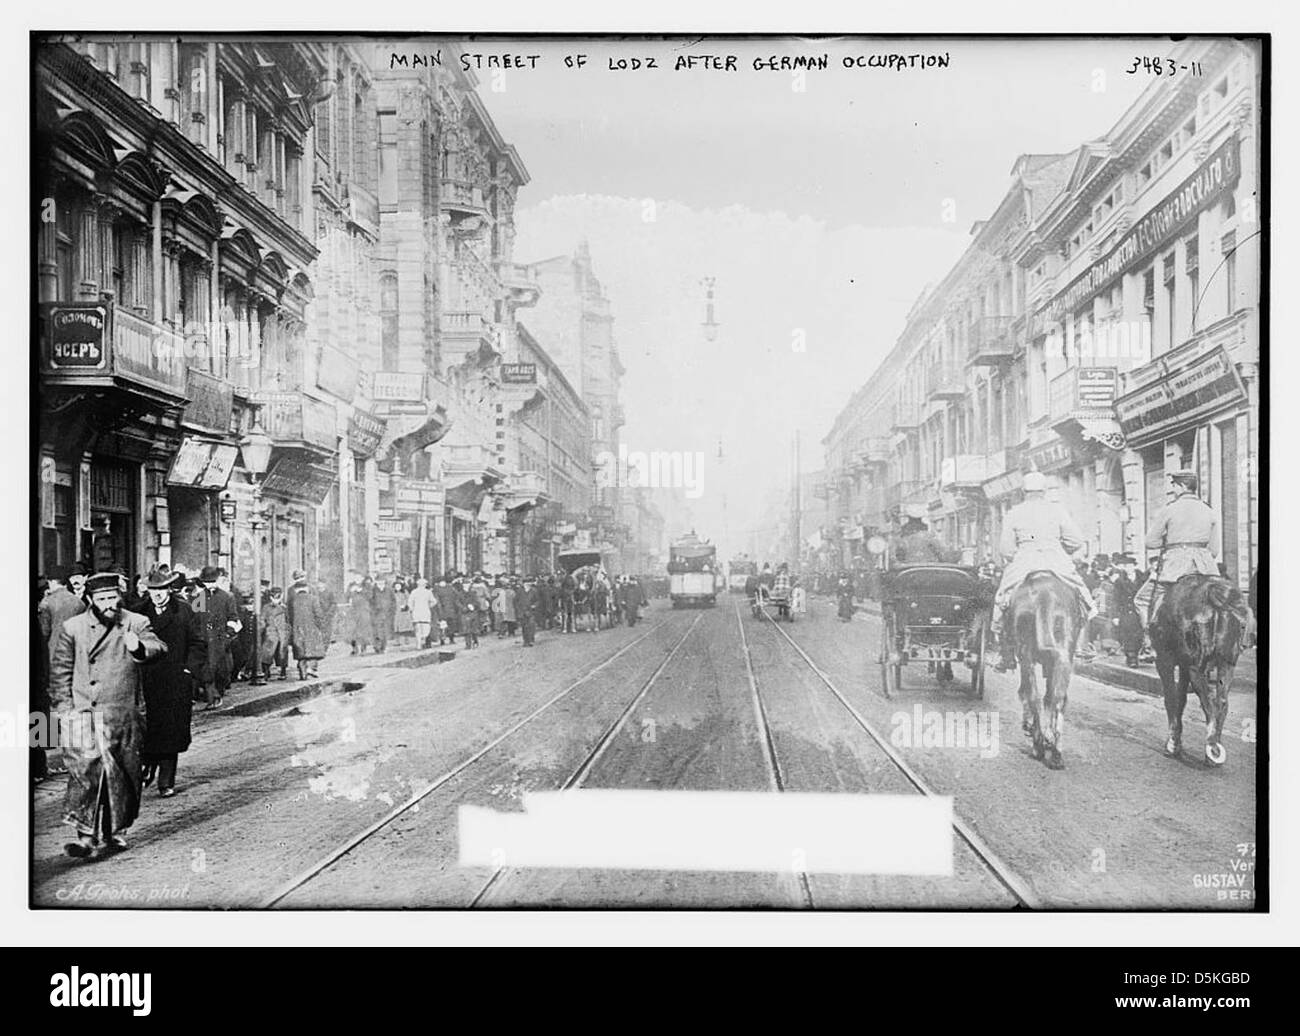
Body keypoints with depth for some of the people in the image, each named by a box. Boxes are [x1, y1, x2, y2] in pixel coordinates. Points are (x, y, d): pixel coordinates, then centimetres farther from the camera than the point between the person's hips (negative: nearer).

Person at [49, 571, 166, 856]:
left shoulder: (136, 623, 3)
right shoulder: (72, 628, 3)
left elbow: (159, 648, -14)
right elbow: (61, 672, 7)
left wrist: (139, 648, -36)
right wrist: (64, 707, -2)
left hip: (126, 715, 1)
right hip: (87, 714, -1)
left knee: (126, 773, 7)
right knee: (87, 771, -11)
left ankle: (114, 830, 22)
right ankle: (86, 835, -7)